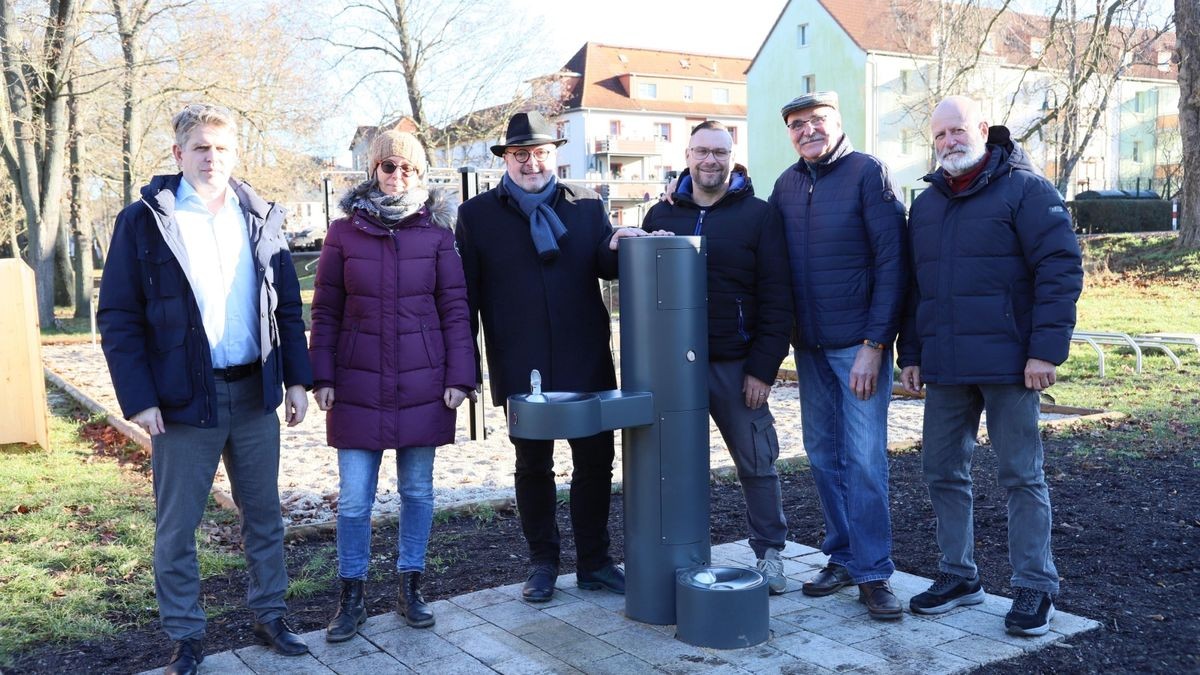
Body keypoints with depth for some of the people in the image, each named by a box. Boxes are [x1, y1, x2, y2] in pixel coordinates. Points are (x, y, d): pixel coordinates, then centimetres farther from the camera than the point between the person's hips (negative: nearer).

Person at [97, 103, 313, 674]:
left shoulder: (261, 218, 7)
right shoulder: (144, 220, -4)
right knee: (176, 527, 7)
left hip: (255, 394, 3)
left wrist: (297, 379, 3)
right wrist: (139, 398, -12)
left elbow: (288, 307, 10)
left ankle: (269, 616, 29)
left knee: (265, 515, 13)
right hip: (184, 398, -3)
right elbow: (117, 318, -5)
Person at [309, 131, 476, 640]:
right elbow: (325, 312, 5)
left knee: (417, 491, 9)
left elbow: (455, 308, 2)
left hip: (422, 385, 0)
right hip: (358, 385, 0)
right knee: (353, 498, 1)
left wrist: (459, 376, -3)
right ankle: (351, 598, 17)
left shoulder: (437, 231, 2)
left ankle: (410, 589, 25)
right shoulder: (344, 232, 3)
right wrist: (322, 377, -1)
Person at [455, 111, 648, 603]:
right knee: (533, 467, 12)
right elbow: (466, 295, 3)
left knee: (595, 464, 9)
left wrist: (615, 246, -18)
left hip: (587, 363, 2)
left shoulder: (587, 206, 8)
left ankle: (594, 562, 24)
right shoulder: (476, 215, 4)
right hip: (522, 369, -1)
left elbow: (605, 268, 6)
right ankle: (542, 563, 27)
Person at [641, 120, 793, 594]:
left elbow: (776, 299, -4)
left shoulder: (758, 216, 1)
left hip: (736, 365, -2)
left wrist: (763, 368, -9)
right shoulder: (661, 215, 10)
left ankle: (769, 552, 21)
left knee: (756, 464, 5)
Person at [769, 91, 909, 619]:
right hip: (809, 345, 6)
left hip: (859, 343, -5)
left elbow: (892, 262, -11)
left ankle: (872, 571, 7)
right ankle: (842, 557, 24)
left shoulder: (868, 173, -8)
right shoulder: (787, 183, 9)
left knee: (864, 457, -4)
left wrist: (875, 344, -16)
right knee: (823, 455, 11)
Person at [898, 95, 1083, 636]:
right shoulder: (926, 204, 15)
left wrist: (1046, 348, -16)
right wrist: (911, 354, 14)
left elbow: (1061, 268, -10)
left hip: (1007, 364, -6)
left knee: (1021, 475, 3)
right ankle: (958, 575, 25)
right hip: (945, 367, 6)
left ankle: (1034, 587, 15)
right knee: (943, 471, 10)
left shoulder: (1024, 189, -4)